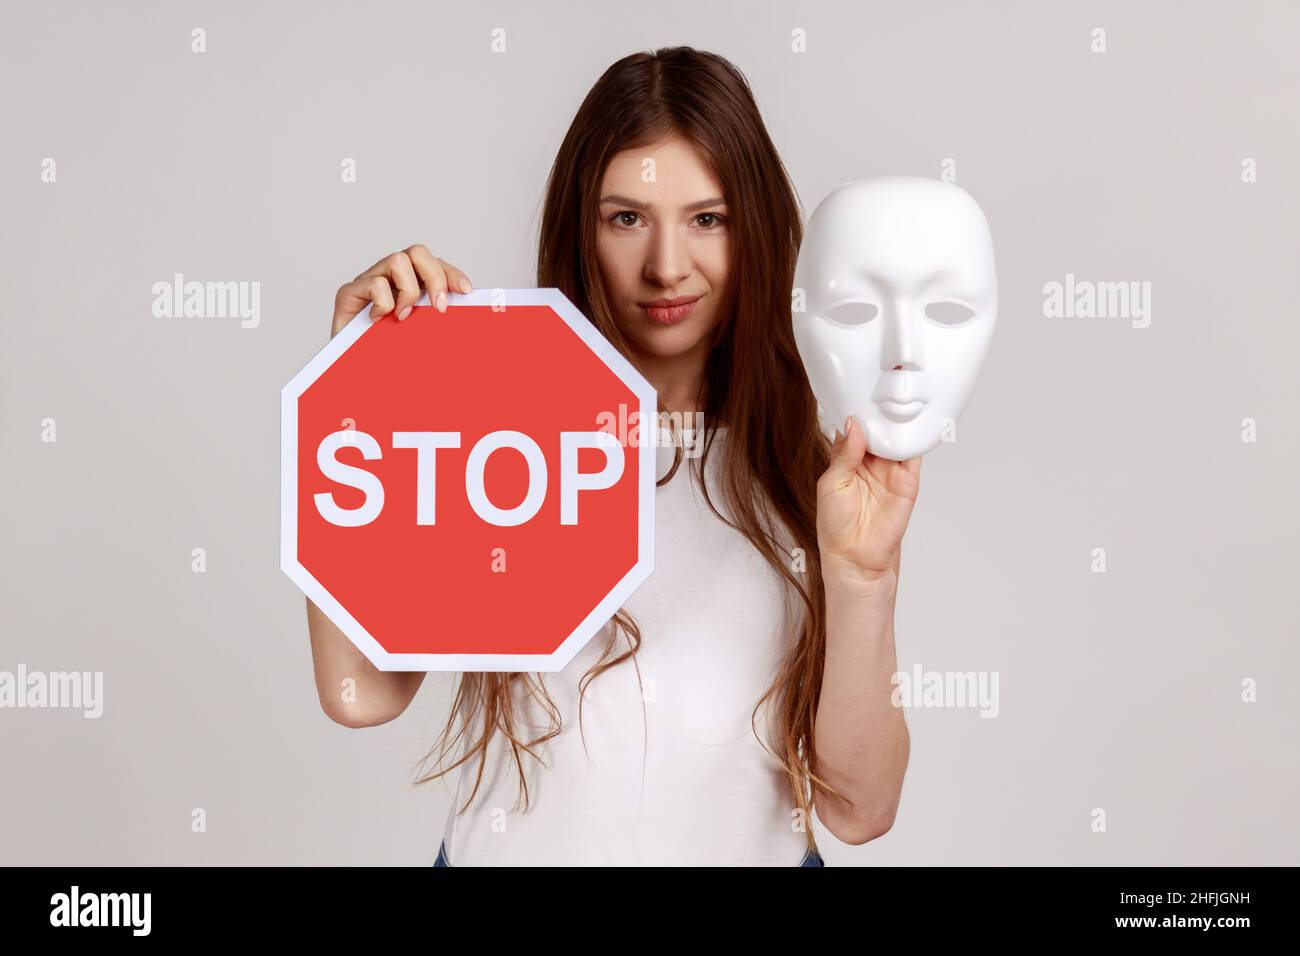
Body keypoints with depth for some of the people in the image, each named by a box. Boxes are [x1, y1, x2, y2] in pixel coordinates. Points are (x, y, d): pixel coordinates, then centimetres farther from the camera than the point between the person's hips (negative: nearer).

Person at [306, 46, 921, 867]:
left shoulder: (813, 471, -10)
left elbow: (859, 808, -13)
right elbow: (364, 692, -22)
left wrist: (862, 576, -28)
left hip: (754, 849, 1)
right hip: (509, 847, 0)